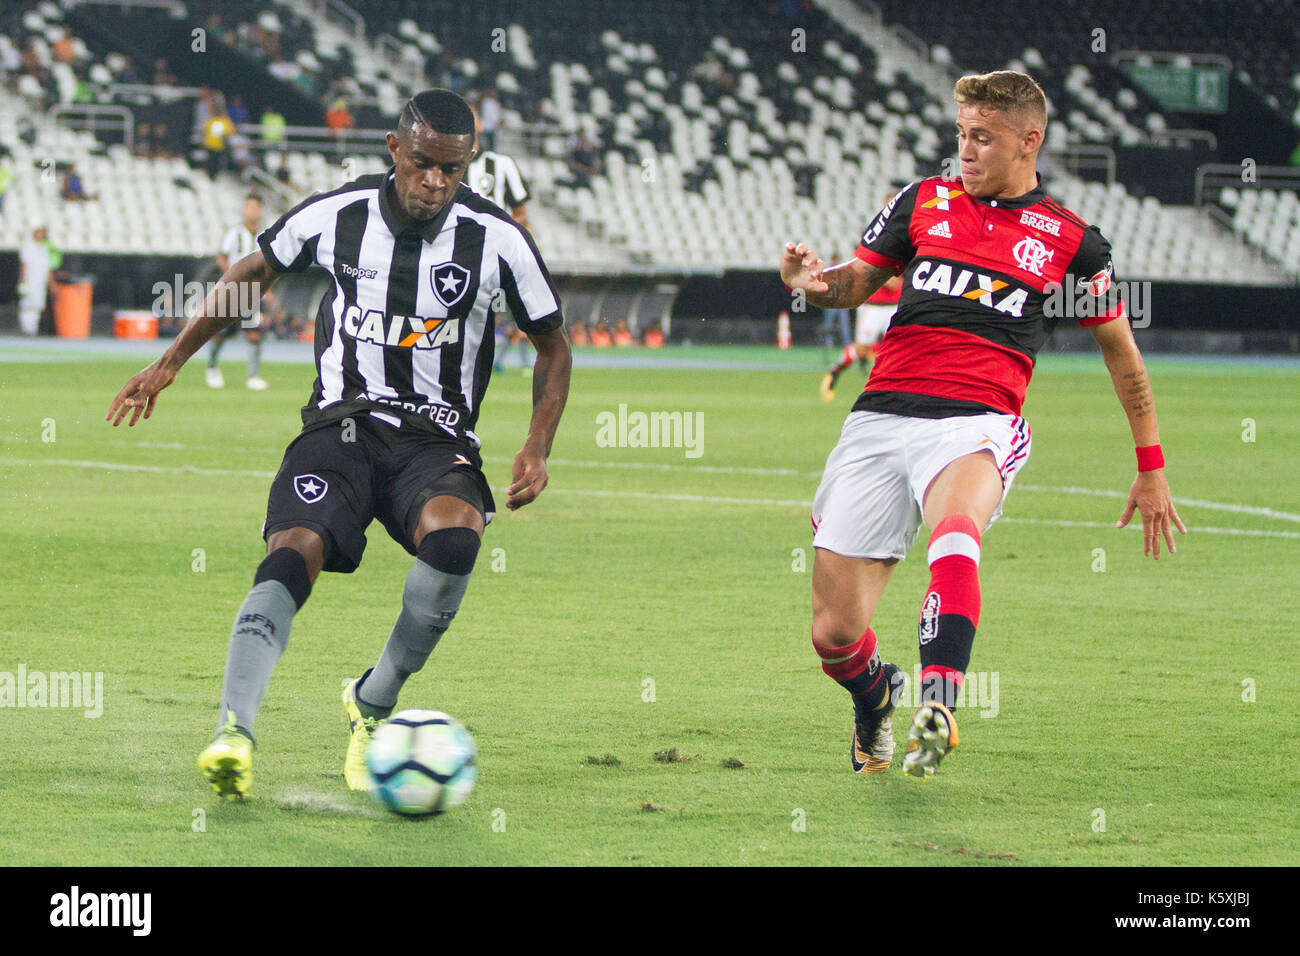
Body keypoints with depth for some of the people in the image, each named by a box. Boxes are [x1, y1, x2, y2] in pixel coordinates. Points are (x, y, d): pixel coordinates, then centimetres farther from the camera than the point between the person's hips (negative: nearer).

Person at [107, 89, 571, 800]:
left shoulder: (496, 239, -3)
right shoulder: (337, 215, -1)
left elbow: (552, 346, 10)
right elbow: (253, 272, 17)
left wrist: (537, 449, -3)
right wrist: (168, 364, 16)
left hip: (437, 437, 0)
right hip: (341, 422, 0)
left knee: (454, 534, -34)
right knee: (294, 551, -29)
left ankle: (373, 704, -13)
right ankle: (233, 731, -39)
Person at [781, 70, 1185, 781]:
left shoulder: (1072, 241, 10)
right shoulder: (925, 202, 15)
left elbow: (1120, 350, 20)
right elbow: (857, 280, 20)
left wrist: (1151, 467, 21)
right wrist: (816, 282, -6)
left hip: (975, 424, -3)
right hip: (880, 417, 3)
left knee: (955, 532, -39)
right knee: (834, 634, -2)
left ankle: (936, 710, -50)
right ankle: (875, 696, 32)